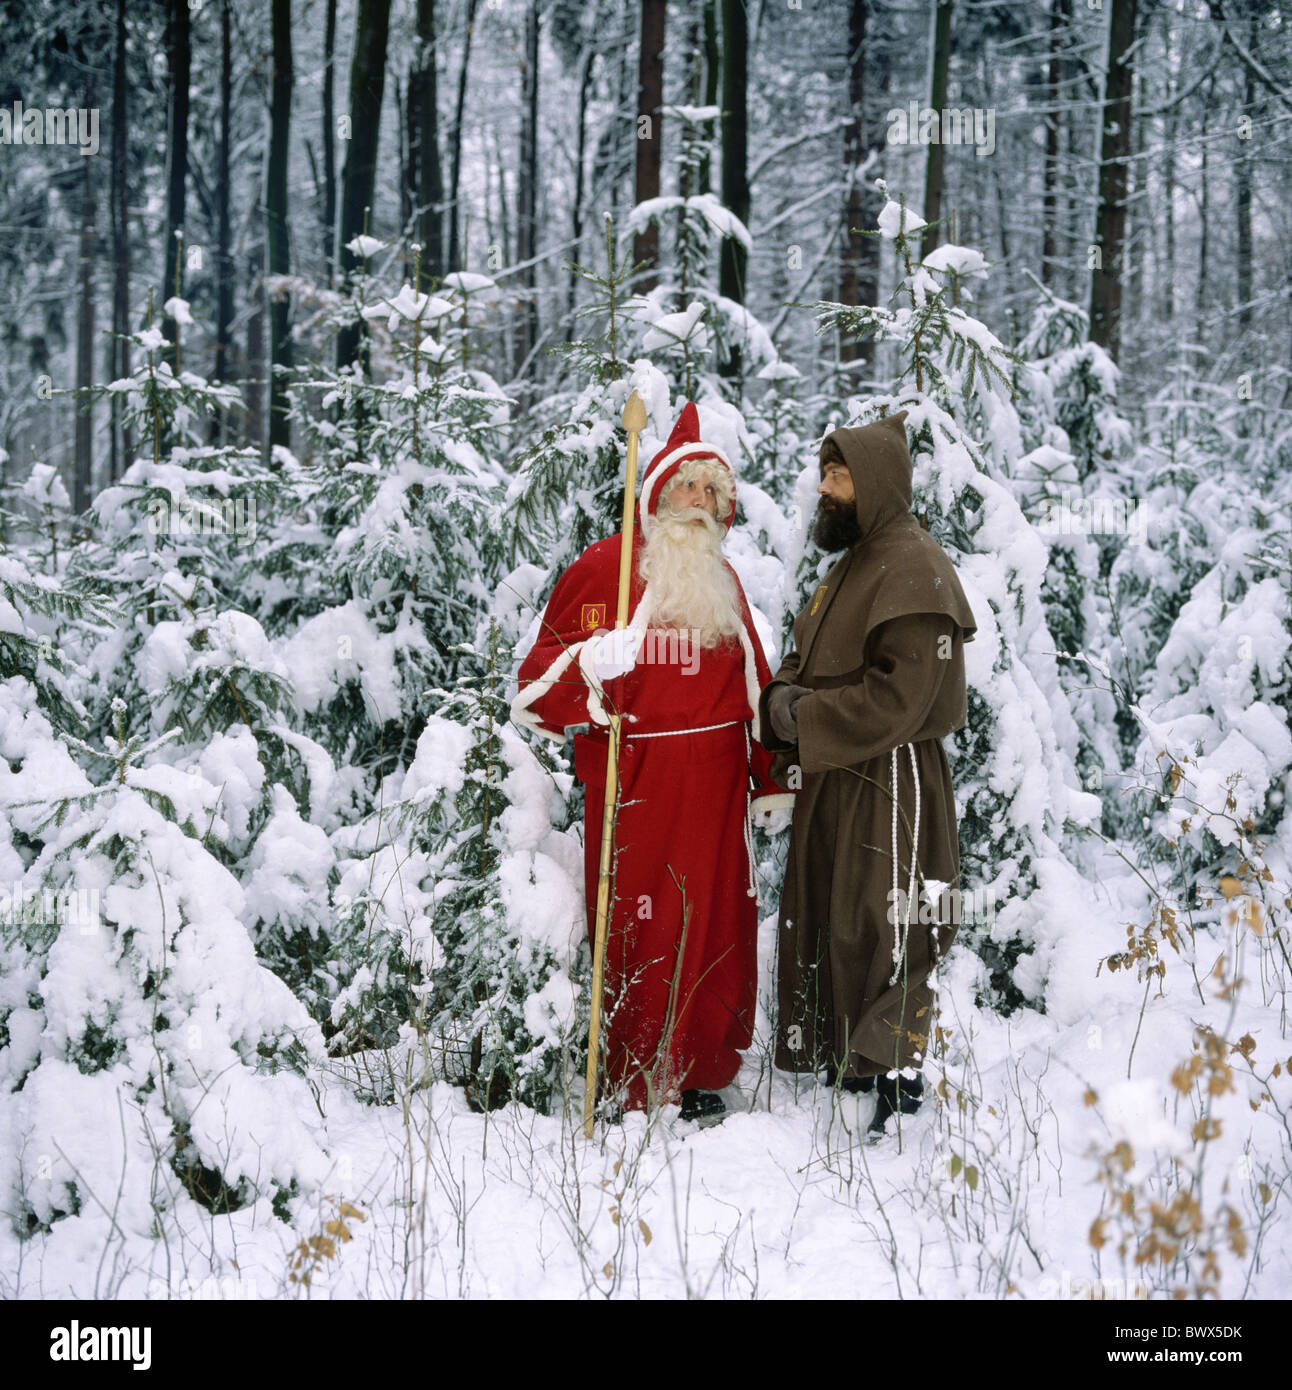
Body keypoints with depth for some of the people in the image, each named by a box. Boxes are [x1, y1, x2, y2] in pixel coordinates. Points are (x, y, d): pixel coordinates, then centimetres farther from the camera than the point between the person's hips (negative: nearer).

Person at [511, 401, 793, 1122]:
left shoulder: (722, 579, 17)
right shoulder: (606, 567, -1)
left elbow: (753, 685, 24)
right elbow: (541, 683, -5)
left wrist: (771, 780, 20)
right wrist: (593, 662, -26)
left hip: (715, 789, 5)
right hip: (633, 784, -5)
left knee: (719, 928, 5)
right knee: (638, 935, -4)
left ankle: (699, 1078, 17)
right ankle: (630, 1089, 6)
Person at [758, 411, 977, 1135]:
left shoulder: (914, 568, -16)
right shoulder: (854, 561, 16)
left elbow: (899, 696, -22)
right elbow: (808, 661, 22)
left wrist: (806, 721, -16)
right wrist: (784, 698, 1)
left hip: (890, 784, -10)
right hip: (834, 781, 10)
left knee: (883, 934, -3)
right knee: (826, 926, 14)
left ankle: (895, 1078, 6)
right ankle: (842, 1062, 26)